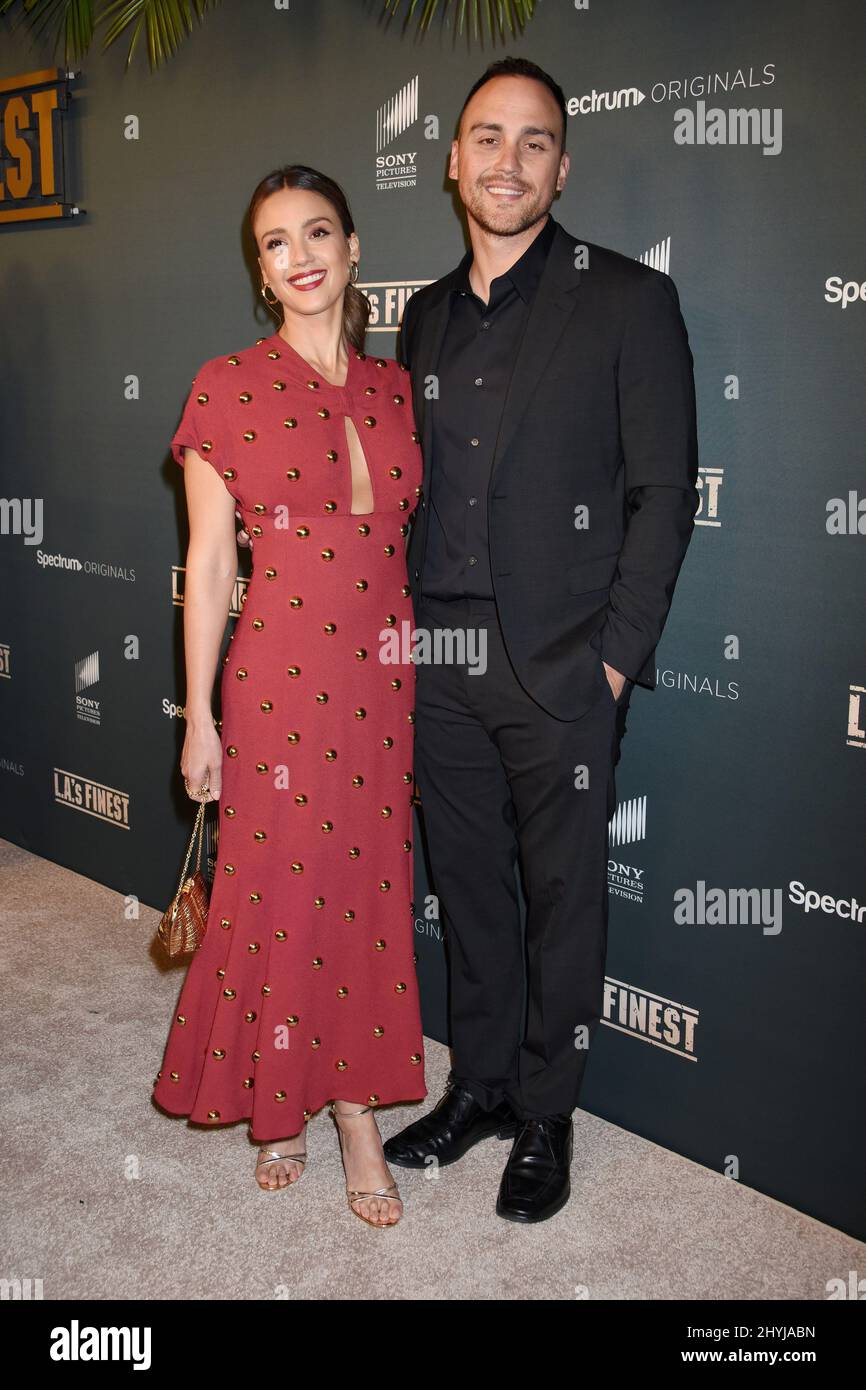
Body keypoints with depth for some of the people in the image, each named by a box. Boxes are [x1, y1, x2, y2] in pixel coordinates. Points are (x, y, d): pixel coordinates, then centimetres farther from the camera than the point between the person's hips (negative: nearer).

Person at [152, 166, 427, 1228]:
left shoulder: (395, 387, 7)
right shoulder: (229, 386, -4)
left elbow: (405, 537, 12)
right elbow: (208, 562, -4)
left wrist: (420, 661, 8)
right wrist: (199, 717, -6)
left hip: (383, 676, 4)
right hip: (280, 673, -3)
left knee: (368, 889, 11)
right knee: (282, 889, 7)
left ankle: (355, 1105, 28)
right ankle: (281, 1102, 31)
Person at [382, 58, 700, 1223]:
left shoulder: (626, 299, -3)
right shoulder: (428, 315, 13)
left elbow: (664, 491, -6)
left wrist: (615, 658, -11)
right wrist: (403, 624, 7)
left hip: (561, 674, -4)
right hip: (439, 664, 5)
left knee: (564, 895, 7)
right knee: (468, 886, 15)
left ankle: (546, 1115, 25)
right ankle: (479, 1085, 33)